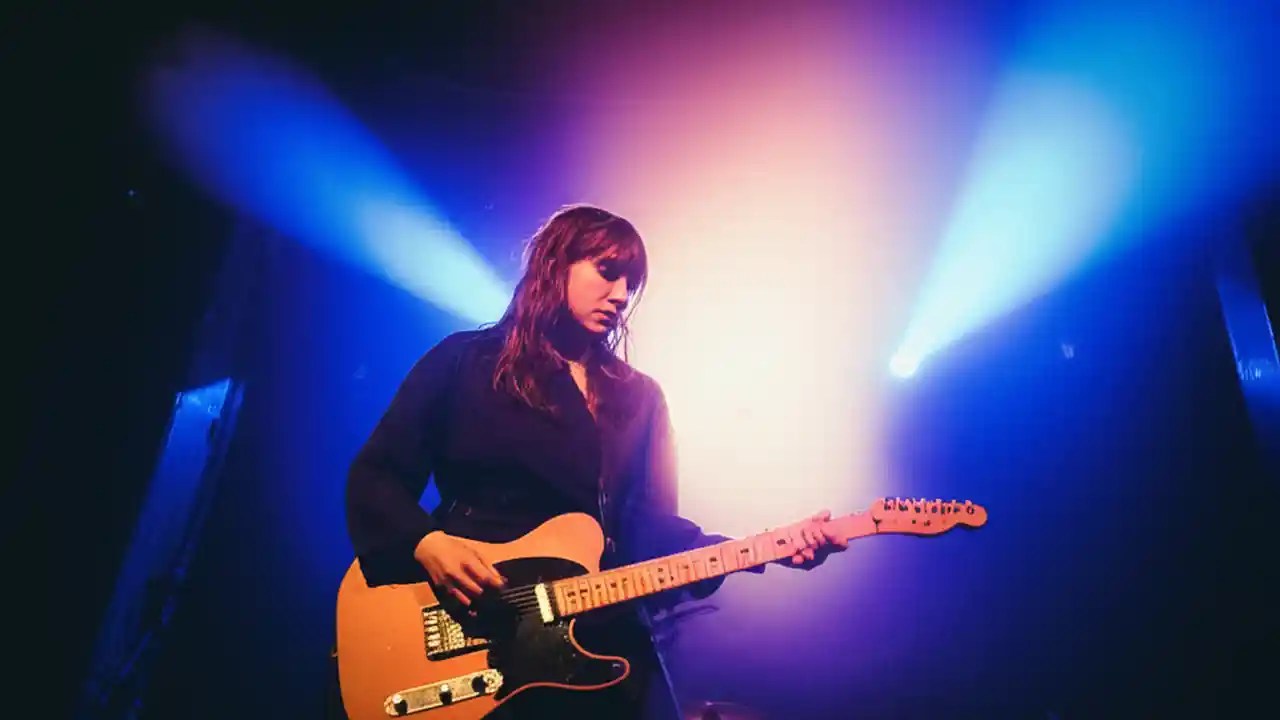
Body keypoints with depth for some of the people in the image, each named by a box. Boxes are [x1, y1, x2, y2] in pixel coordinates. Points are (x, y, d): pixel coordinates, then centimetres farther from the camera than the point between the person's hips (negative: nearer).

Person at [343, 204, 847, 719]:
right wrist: (426, 543, -16)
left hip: (596, 634, 3)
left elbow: (652, 524, 4)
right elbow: (374, 476, 3)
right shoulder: (462, 360, 3)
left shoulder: (640, 398, 11)